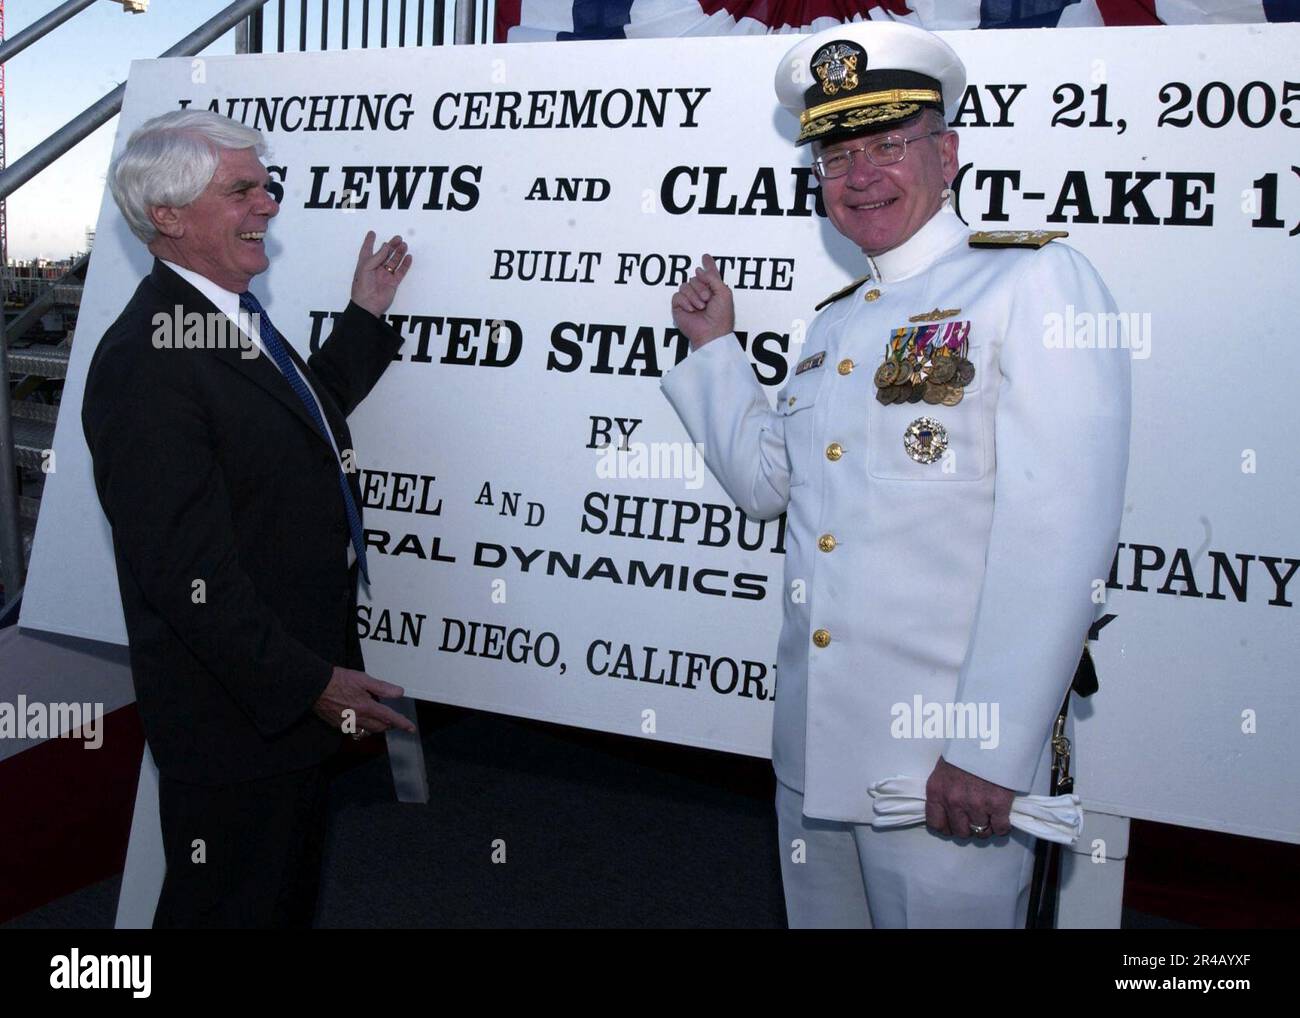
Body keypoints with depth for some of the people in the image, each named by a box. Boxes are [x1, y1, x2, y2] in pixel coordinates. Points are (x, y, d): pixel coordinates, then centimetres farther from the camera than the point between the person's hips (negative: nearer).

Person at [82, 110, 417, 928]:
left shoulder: (235, 315, 7)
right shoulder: (147, 359, -24)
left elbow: (306, 423, 22)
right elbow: (184, 569, -26)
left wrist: (367, 316, 18)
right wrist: (310, 682, -22)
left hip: (293, 685, 9)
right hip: (233, 707, -9)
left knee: (292, 891, 25)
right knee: (235, 902, 11)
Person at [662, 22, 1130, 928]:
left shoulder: (1036, 283, -8)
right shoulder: (834, 326, 16)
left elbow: (1058, 535, -17)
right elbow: (764, 481, 23)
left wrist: (991, 749, -21)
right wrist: (713, 345, 16)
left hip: (946, 761, -7)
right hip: (813, 746, 7)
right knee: (822, 913, 20)